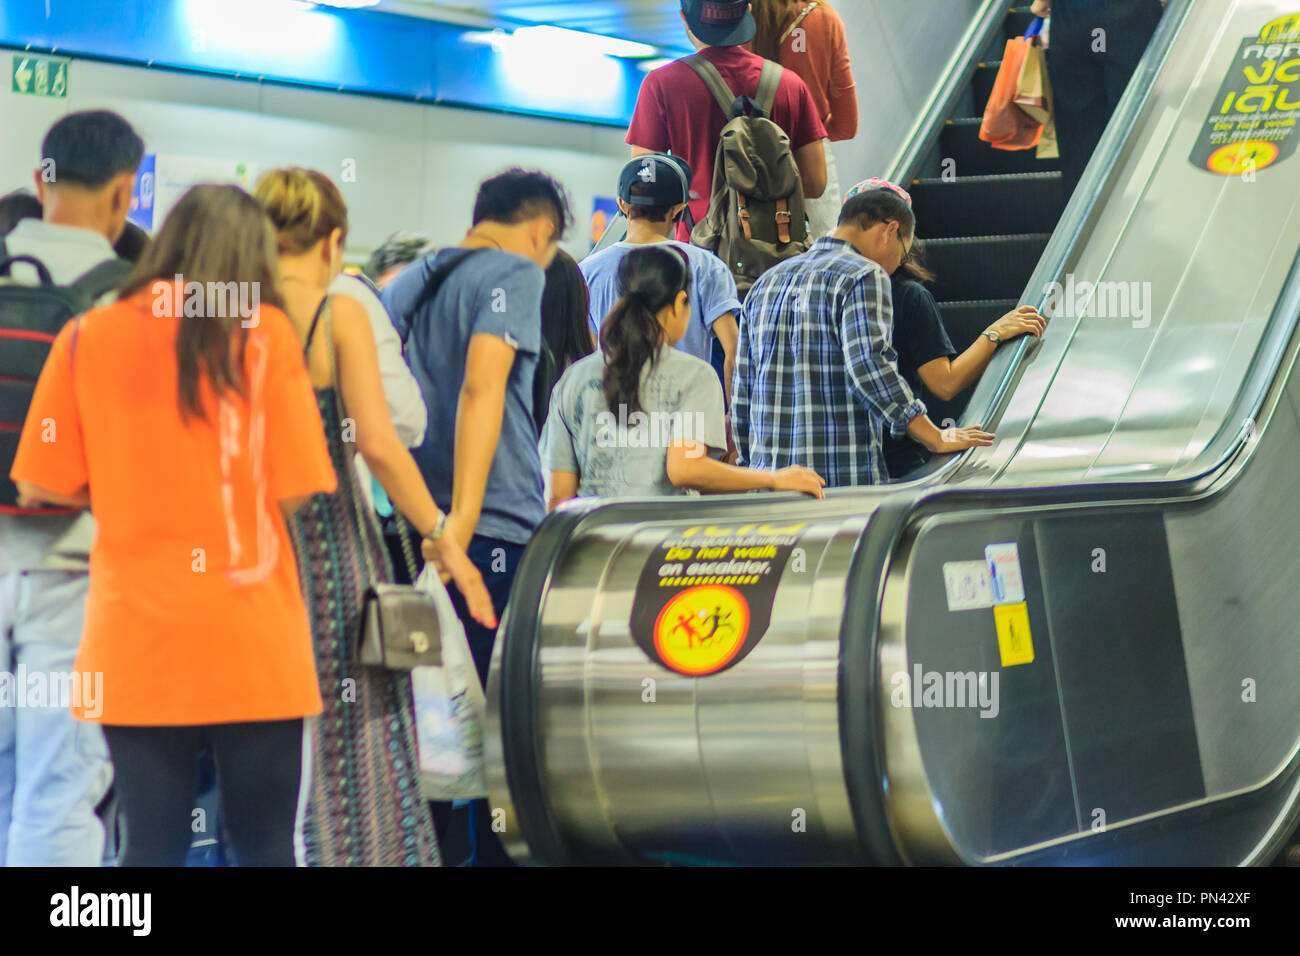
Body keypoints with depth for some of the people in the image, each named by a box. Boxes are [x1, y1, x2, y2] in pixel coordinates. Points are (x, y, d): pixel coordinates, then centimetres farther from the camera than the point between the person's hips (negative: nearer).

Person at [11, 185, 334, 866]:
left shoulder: (87, 337, 3)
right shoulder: (264, 332, -3)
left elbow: (39, 485, 6)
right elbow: (292, 490, -5)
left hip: (135, 637, 2)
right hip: (250, 635, -2)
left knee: (152, 845, 7)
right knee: (265, 846, 7)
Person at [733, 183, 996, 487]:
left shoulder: (766, 282, 19)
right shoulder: (864, 278, -4)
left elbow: (742, 393, 21)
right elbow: (870, 367, -19)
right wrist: (937, 439, -15)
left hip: (768, 479, 7)